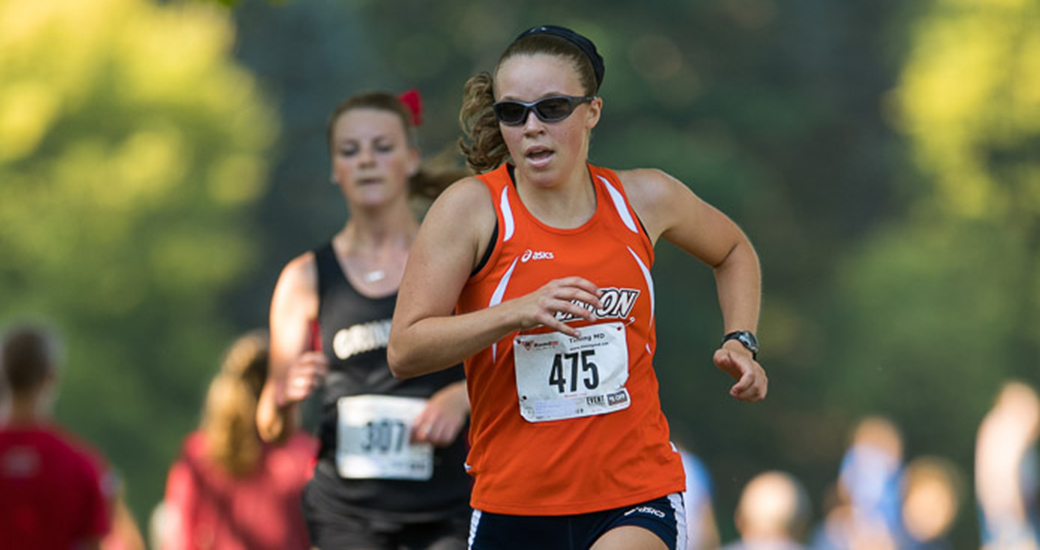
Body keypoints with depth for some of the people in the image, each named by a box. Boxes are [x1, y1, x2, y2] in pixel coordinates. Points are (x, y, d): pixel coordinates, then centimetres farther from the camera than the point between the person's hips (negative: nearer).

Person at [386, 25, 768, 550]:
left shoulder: (643, 198, 3)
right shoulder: (471, 207, -6)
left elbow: (732, 250, 26)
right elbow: (404, 352, -14)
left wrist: (739, 343, 10)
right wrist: (518, 312, -26)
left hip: (637, 497, 0)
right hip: (511, 504, 0)